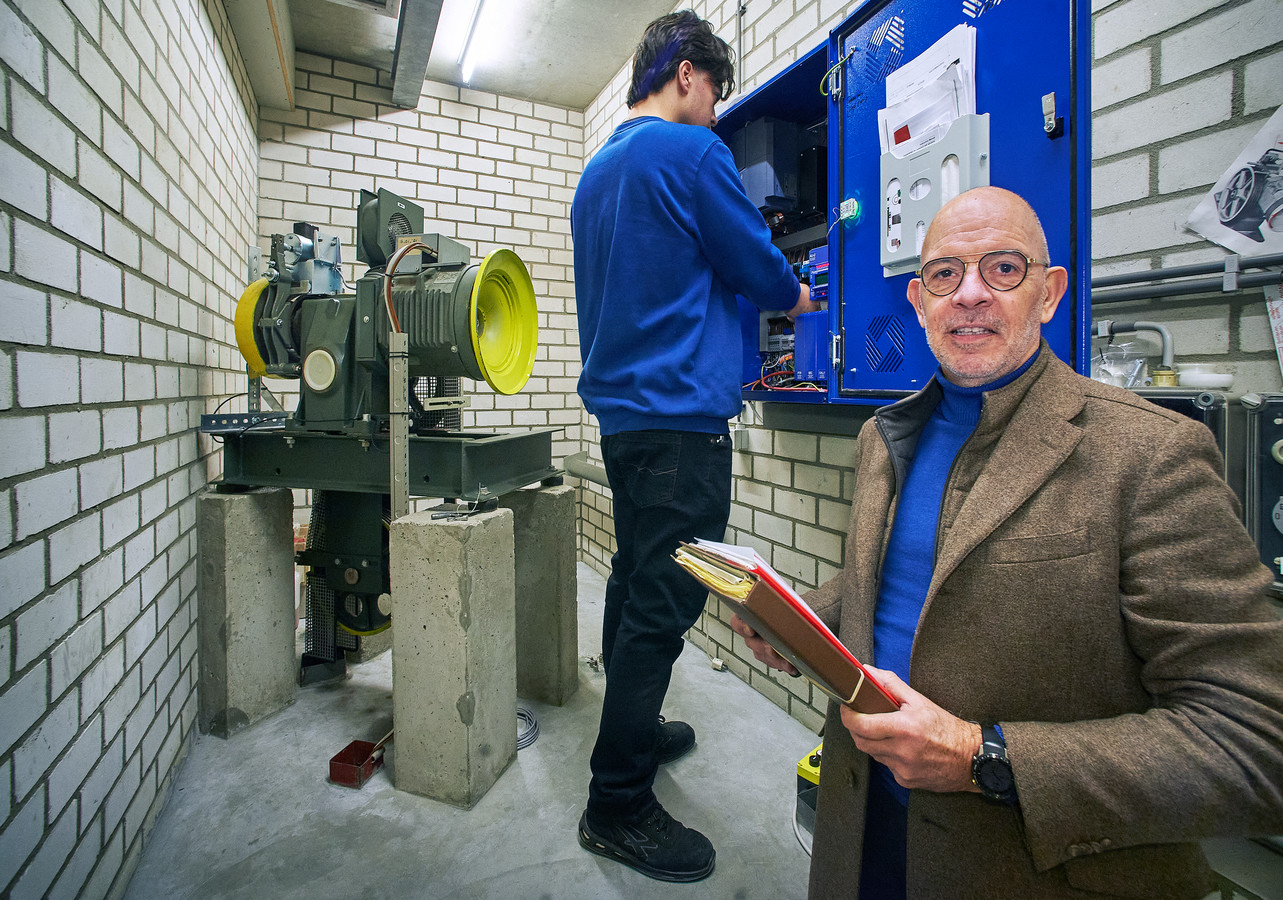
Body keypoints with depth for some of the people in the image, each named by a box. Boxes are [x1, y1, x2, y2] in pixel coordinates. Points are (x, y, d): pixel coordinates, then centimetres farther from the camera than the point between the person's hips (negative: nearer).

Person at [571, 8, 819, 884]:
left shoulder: (597, 169, 21)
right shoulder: (691, 150, -7)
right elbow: (758, 267, -3)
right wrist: (807, 297, 18)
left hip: (620, 410, 10)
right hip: (681, 416, -10)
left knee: (637, 583, 18)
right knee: (663, 605, -4)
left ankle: (632, 731, 36)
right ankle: (619, 805, 9)